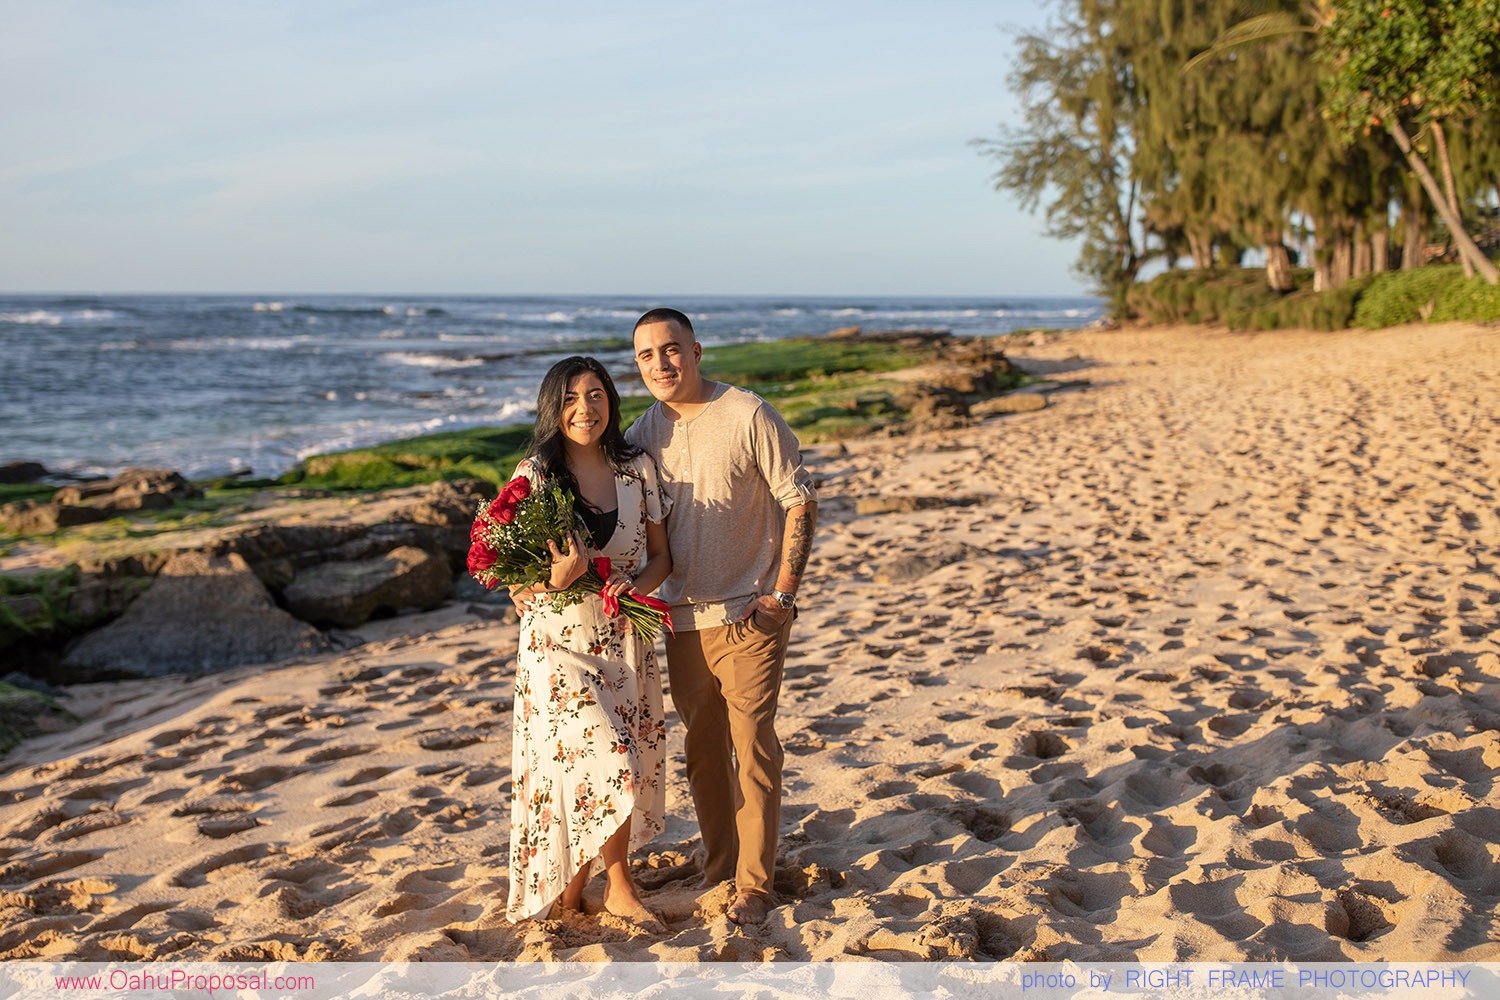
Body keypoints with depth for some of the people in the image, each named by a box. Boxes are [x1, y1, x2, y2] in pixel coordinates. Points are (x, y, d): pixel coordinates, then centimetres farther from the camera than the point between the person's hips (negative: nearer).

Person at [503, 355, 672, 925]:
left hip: (625, 642, 4)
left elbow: (662, 555, 9)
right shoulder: (534, 475, -6)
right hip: (559, 645, -4)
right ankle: (620, 887, 13)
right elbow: (516, 583, -6)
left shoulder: (638, 469, 3)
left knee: (622, 770, 8)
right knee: (610, 765, -11)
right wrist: (559, 577, -27)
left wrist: (638, 584, -12)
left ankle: (574, 884, 27)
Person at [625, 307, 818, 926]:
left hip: (747, 615, -5)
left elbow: (800, 502, -8)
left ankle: (753, 884, 11)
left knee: (751, 748, -2)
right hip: (682, 617, 5)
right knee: (701, 748, 15)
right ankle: (718, 860, 31)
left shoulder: (749, 416, -10)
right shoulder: (643, 434, 5)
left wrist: (782, 595, -12)